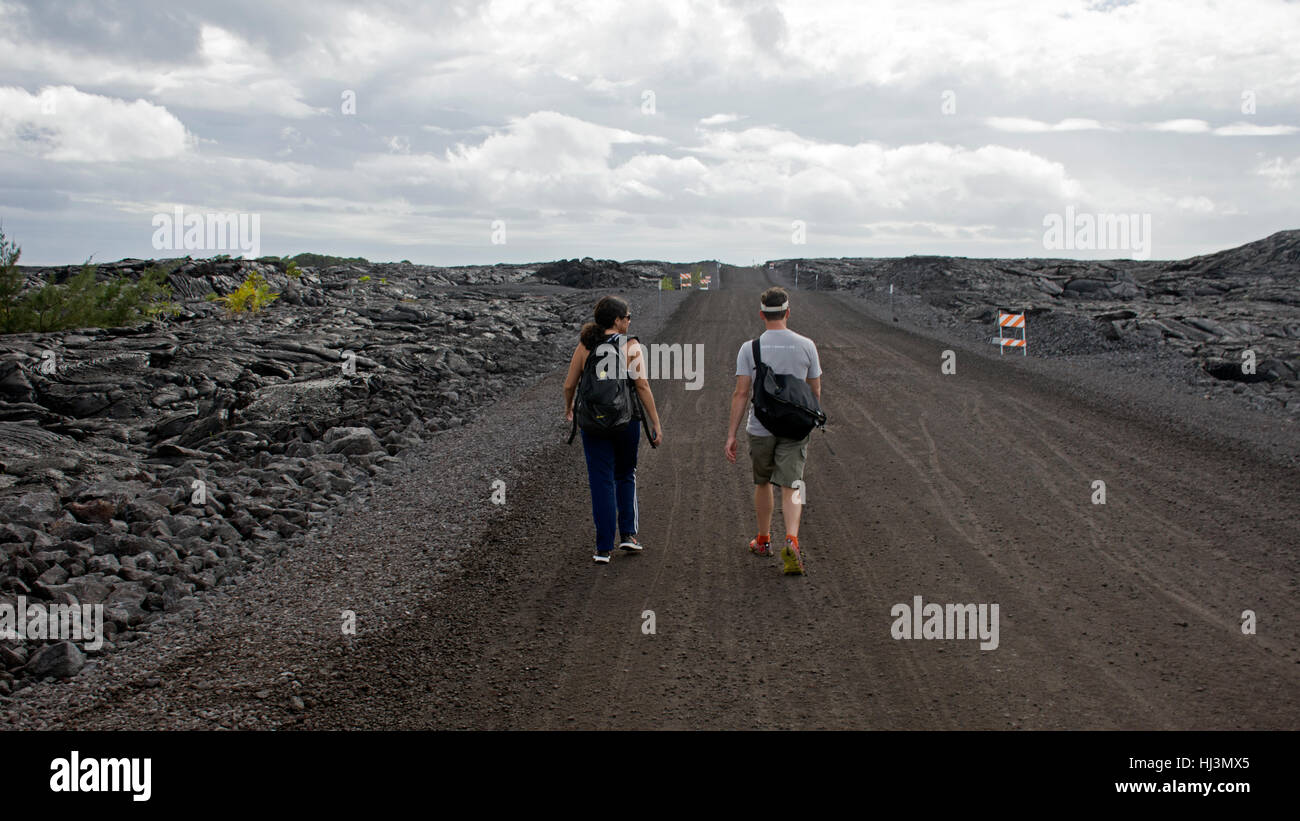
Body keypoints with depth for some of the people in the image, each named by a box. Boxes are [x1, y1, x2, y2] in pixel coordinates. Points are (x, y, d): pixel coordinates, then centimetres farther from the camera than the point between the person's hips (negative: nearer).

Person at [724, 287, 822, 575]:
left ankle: (763, 540, 31)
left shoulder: (750, 348, -6)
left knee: (762, 482, 19)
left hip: (760, 429, 0)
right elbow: (815, 391, 6)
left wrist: (731, 435, -6)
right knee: (791, 486, 0)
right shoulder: (806, 346, -2)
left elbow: (741, 393, -9)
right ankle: (791, 540, -22)